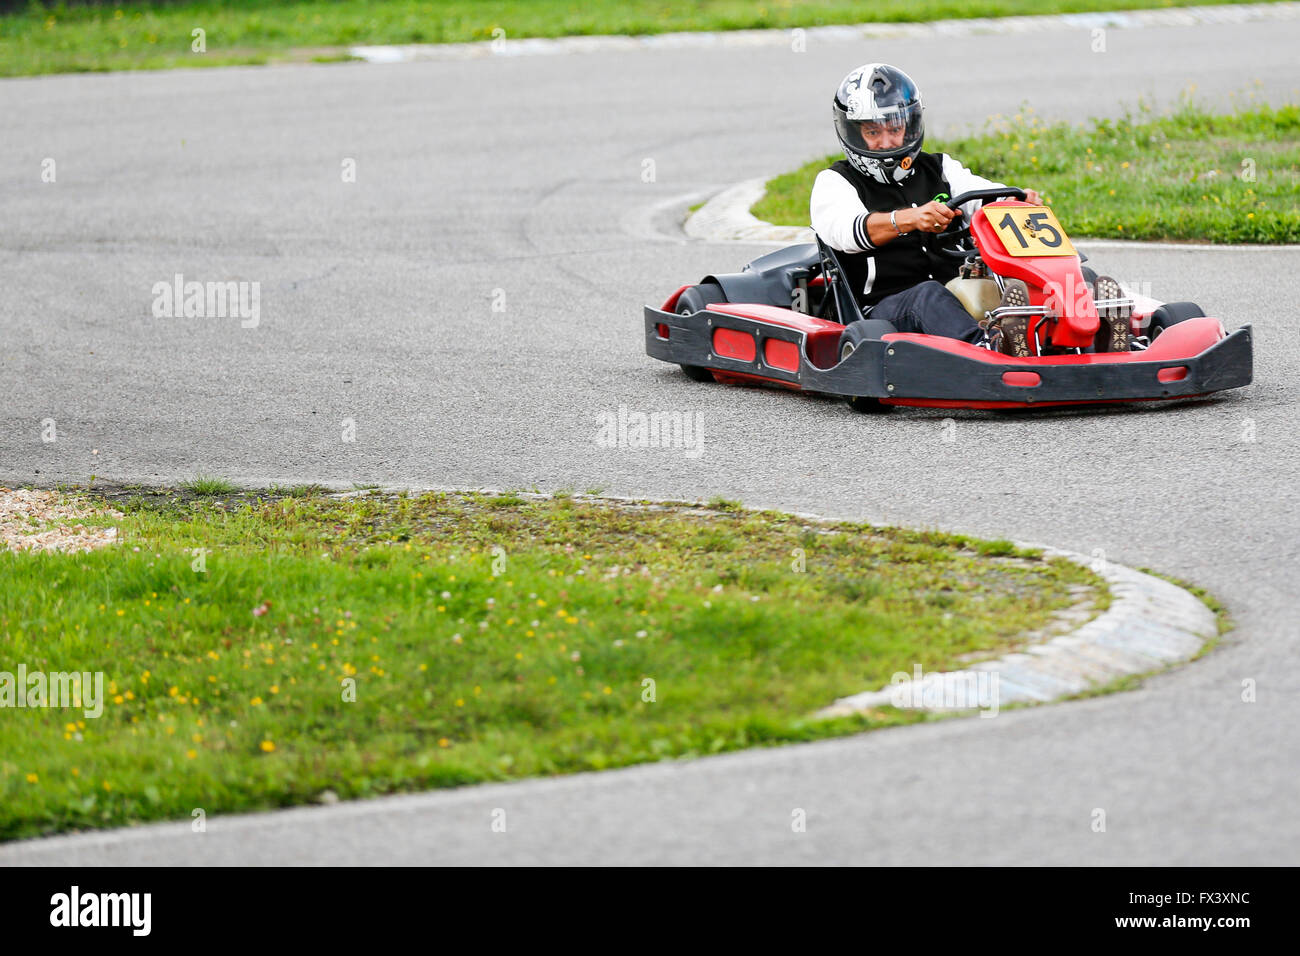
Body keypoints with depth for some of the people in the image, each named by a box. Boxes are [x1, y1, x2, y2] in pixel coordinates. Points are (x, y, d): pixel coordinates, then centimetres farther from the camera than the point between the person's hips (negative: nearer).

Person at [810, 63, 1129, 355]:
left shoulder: (939, 171, 23)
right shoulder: (835, 183, 8)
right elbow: (846, 228, -15)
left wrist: (1023, 202, -18)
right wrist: (910, 218, -33)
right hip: (885, 309, -4)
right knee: (927, 295, -40)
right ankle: (990, 350, -69)